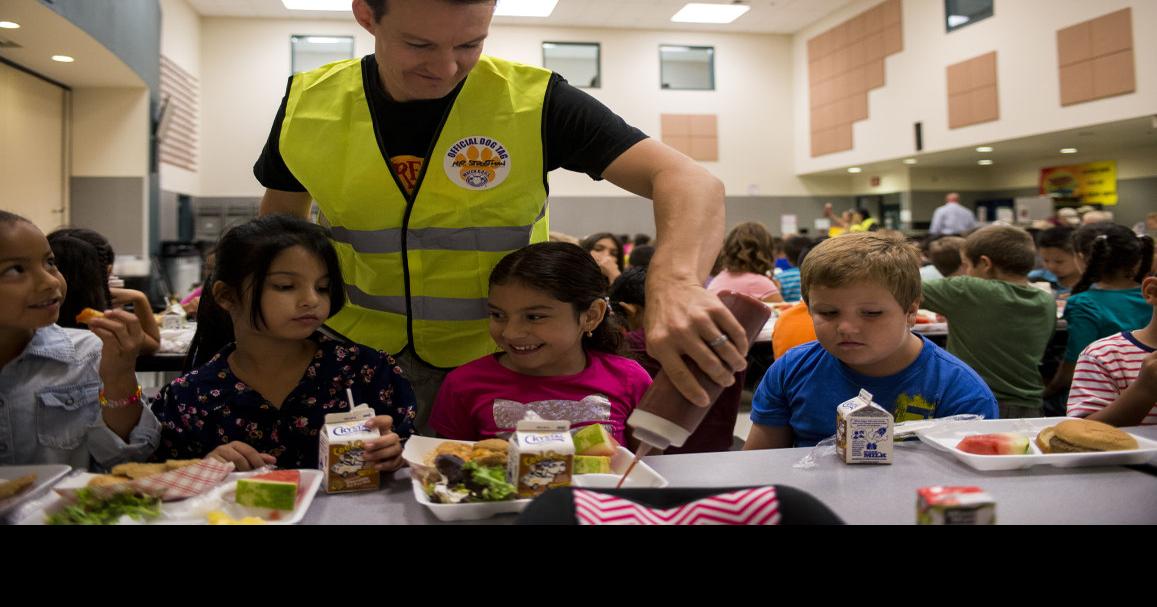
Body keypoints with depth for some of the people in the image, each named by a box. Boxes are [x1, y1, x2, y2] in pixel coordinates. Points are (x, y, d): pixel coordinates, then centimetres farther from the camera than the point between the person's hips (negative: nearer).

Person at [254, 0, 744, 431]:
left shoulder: (533, 102, -17)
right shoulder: (307, 104, -7)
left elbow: (689, 182, -25)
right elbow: (280, 223, 10)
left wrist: (674, 283, -46)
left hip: (494, 361, -1)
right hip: (355, 360, 2)